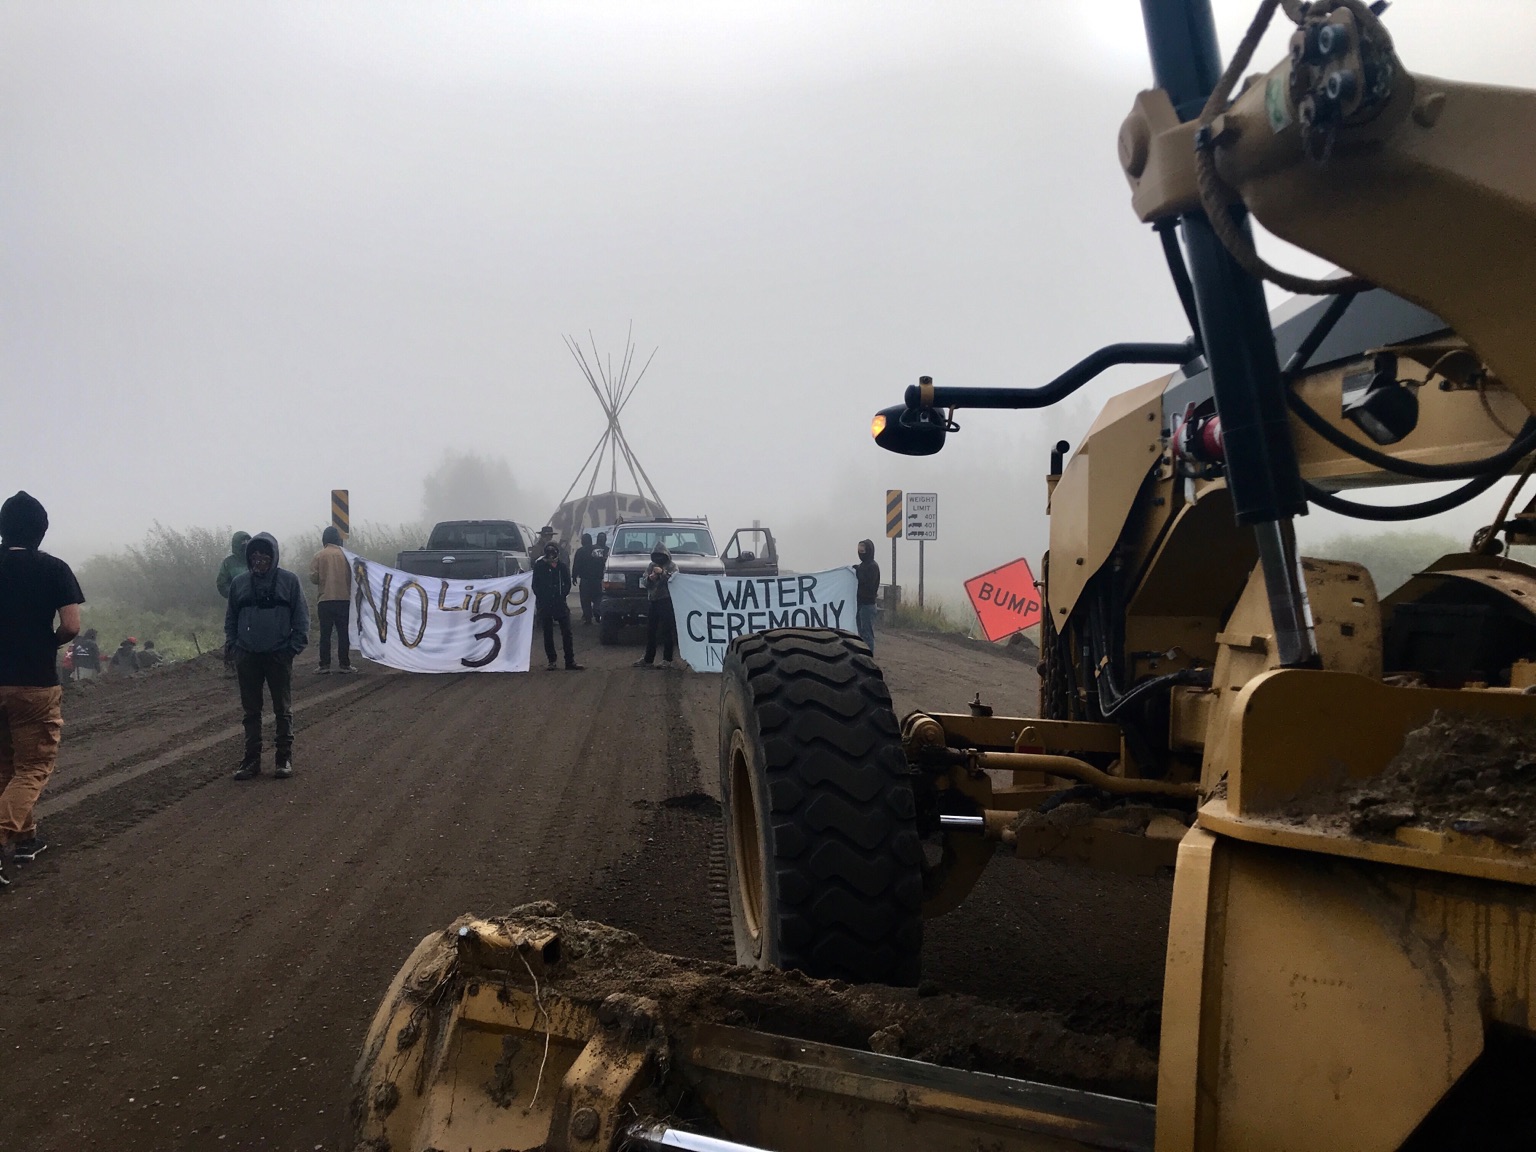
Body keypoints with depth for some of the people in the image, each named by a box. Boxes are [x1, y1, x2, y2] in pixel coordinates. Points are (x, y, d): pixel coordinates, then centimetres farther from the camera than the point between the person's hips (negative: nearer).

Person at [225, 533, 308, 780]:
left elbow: (301, 617, -1)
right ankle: (252, 760, 14)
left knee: (283, 710, 5)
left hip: (279, 656, -2)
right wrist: (232, 646, 1)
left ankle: (285, 758, 14)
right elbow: (231, 618, 11)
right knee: (251, 711, 8)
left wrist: (295, 646, -9)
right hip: (247, 657, 2)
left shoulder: (289, 581, -2)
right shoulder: (240, 583, 5)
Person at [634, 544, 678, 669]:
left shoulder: (672, 566, 2)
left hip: (666, 601, -6)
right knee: (650, 631, 7)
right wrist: (649, 578, -7)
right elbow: (645, 583, 14)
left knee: (667, 631, -7)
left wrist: (662, 573, -22)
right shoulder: (652, 566, 17)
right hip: (652, 601, 6)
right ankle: (648, 659, 13)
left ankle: (667, 660, -3)